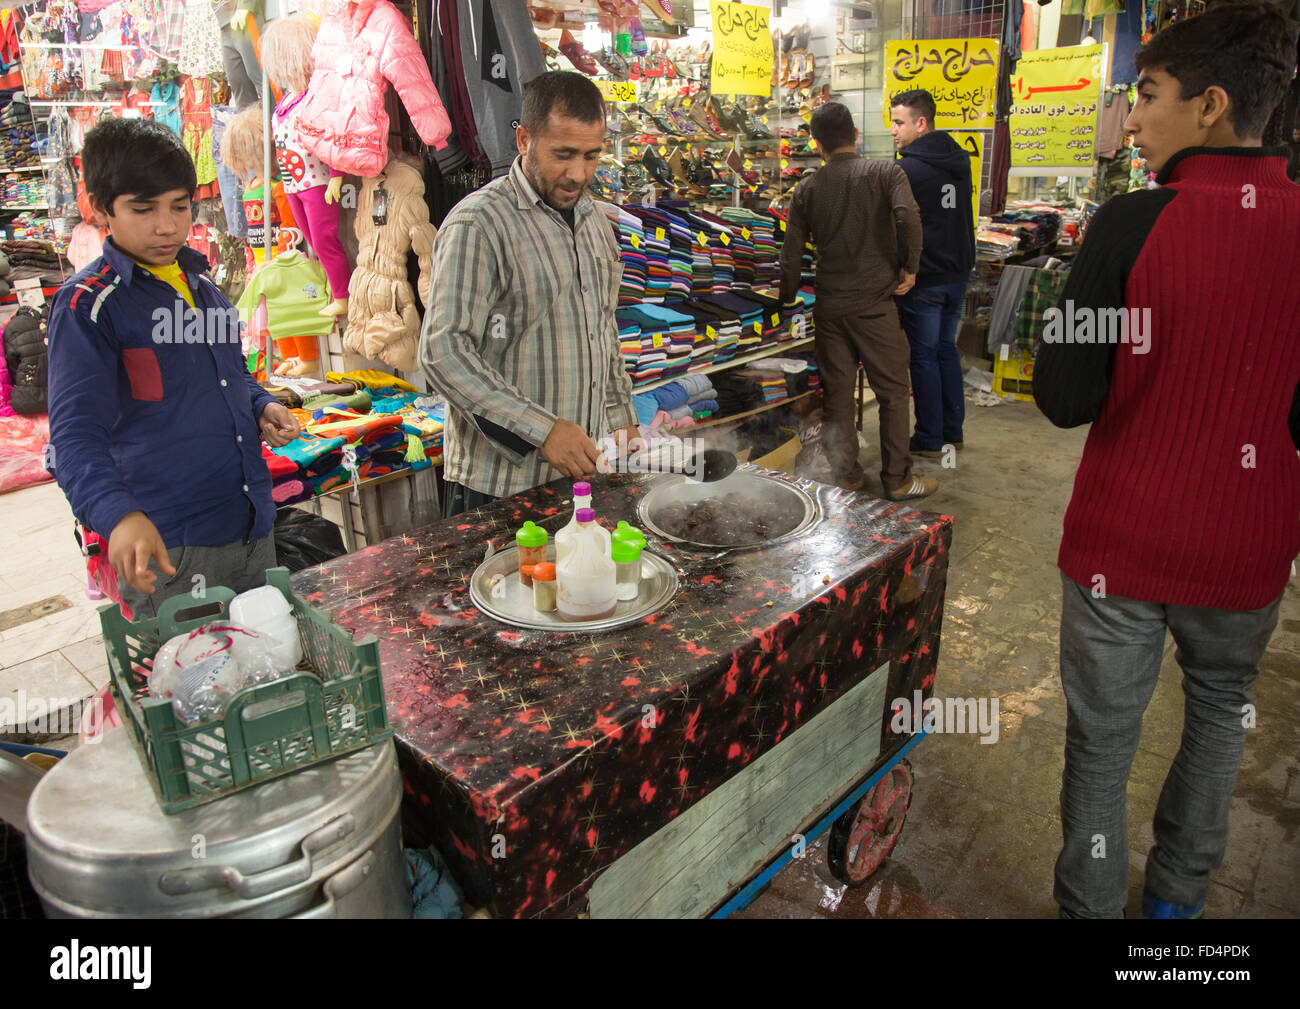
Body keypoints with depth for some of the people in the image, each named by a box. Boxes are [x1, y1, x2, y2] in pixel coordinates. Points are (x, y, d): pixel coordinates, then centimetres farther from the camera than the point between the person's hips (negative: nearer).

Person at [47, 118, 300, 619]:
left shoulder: (203, 286, 13)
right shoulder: (87, 304, -9)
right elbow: (76, 433, -17)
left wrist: (261, 407, 5)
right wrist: (119, 515, -34)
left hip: (253, 531, 7)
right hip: (168, 548, -7)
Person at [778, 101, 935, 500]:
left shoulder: (807, 188, 7)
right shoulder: (885, 172, -2)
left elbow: (791, 255, 7)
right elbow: (907, 216, -21)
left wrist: (788, 304, 16)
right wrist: (909, 268, -7)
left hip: (828, 304, 4)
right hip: (874, 302, -3)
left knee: (836, 392, 11)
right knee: (892, 391, 7)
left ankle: (846, 475, 19)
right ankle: (898, 479, 13)